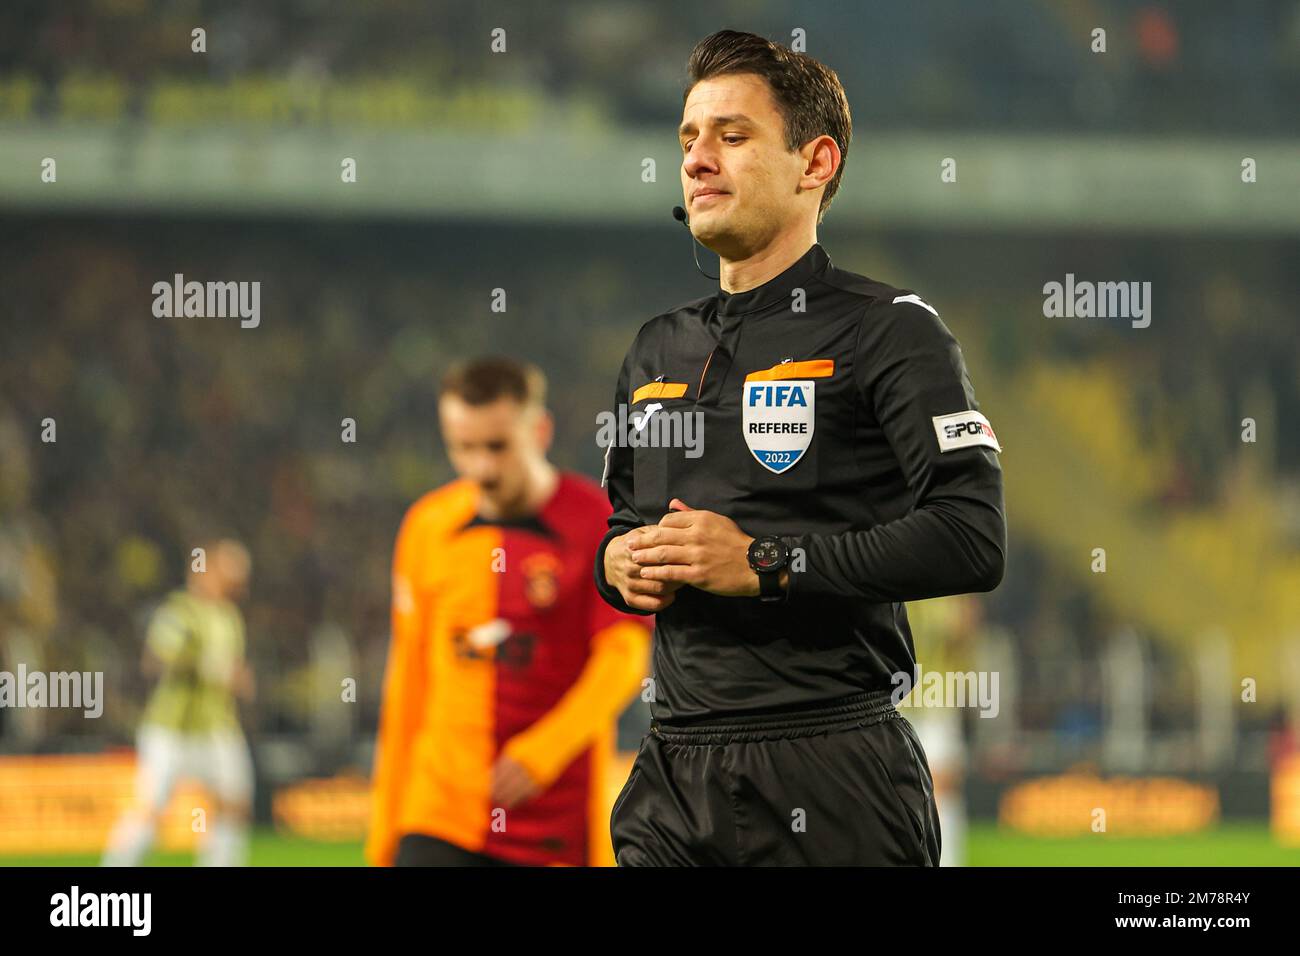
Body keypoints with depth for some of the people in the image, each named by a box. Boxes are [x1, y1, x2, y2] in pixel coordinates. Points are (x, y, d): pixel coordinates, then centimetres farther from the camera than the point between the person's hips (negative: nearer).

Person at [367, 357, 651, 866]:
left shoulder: (598, 523, -5)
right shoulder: (429, 526, 7)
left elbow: (622, 661, -11)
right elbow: (408, 673, 13)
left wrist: (541, 753, -23)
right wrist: (385, 826, 13)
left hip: (554, 827, -2)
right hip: (439, 817, 3)